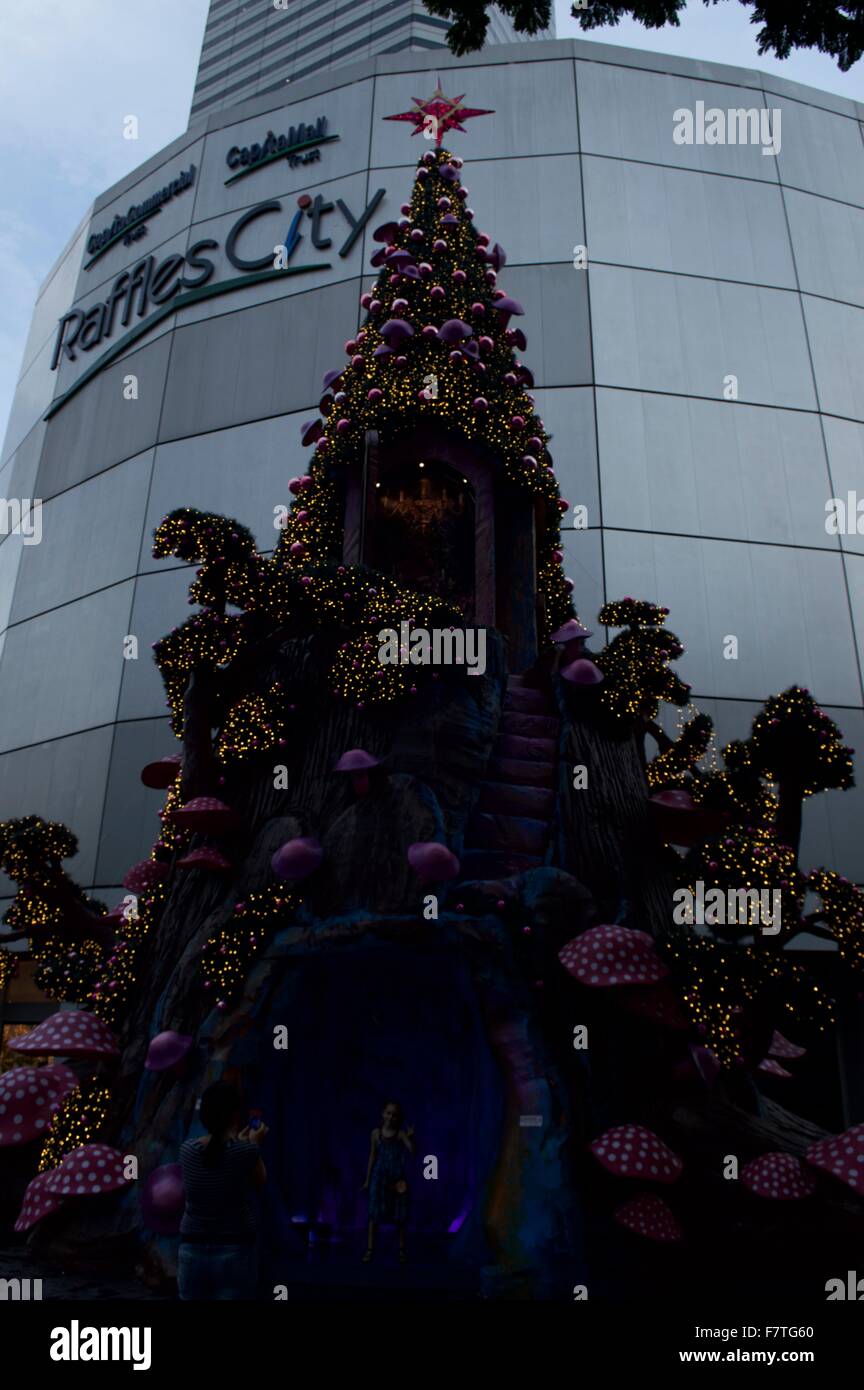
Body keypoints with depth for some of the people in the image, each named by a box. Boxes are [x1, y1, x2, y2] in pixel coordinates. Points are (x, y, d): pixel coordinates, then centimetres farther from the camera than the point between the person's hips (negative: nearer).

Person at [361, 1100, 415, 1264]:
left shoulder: (401, 1134, -5)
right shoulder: (376, 1133, 1)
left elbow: (413, 1152, -17)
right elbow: (372, 1157, 8)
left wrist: (410, 1138, -35)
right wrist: (367, 1180, 10)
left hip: (397, 1178, -1)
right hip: (379, 1177, 1)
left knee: (399, 1214, 4)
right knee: (374, 1213, -5)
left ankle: (401, 1250, 17)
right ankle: (370, 1250, 1)